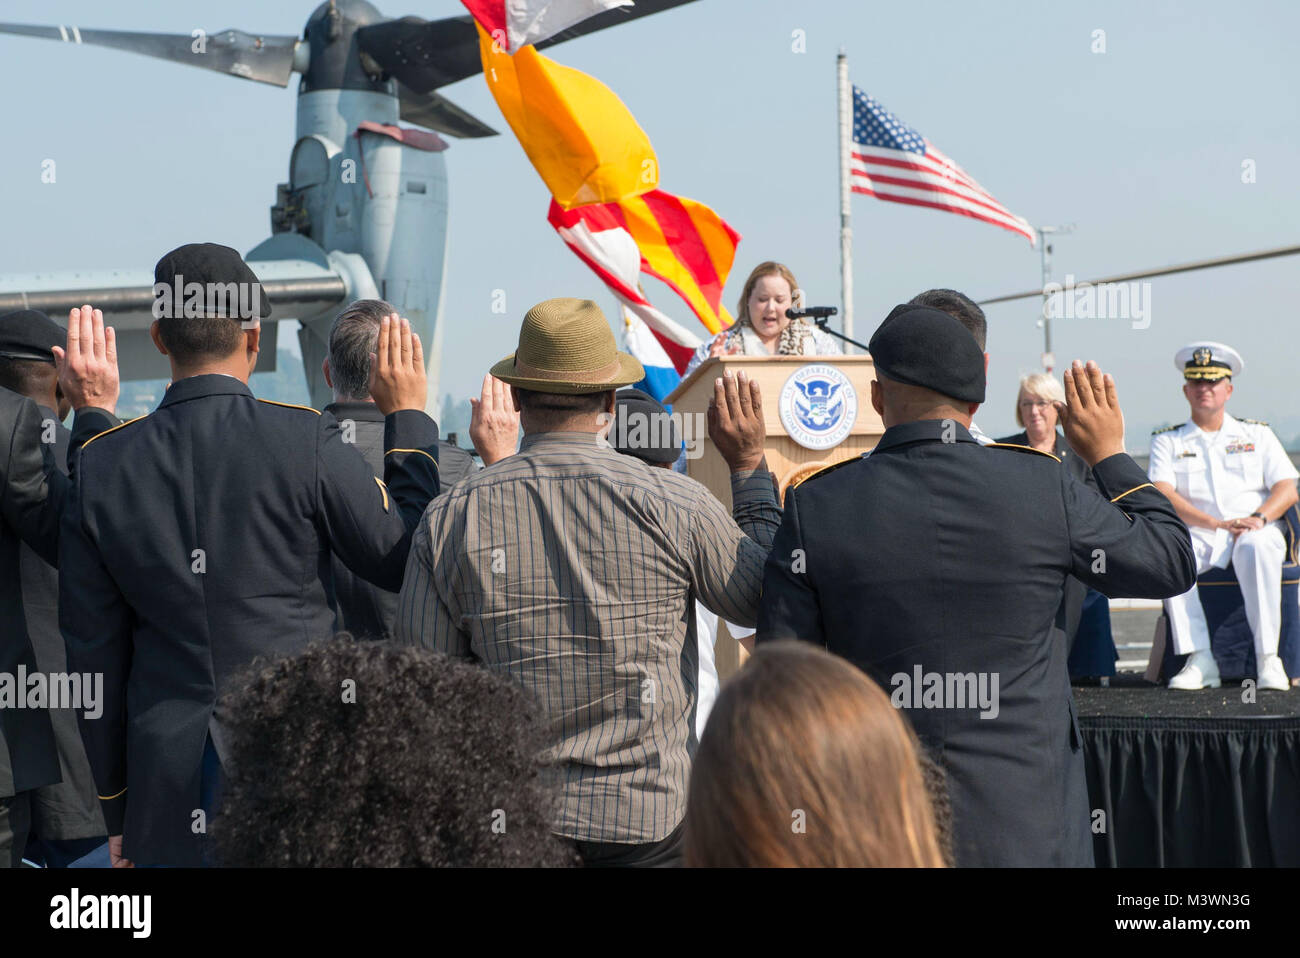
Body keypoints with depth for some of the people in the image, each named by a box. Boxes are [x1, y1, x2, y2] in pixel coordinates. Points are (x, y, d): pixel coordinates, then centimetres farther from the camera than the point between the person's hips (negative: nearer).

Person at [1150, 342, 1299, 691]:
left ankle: (1268, 659, -33)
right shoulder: (1168, 441, 15)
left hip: (1255, 532, 0)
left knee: (1257, 548, -37)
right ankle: (1199, 660, -32)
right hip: (1197, 535, 0)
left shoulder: (1258, 435, 18)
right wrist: (1217, 524, -16)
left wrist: (1259, 518, -16)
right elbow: (1161, 494, -2)